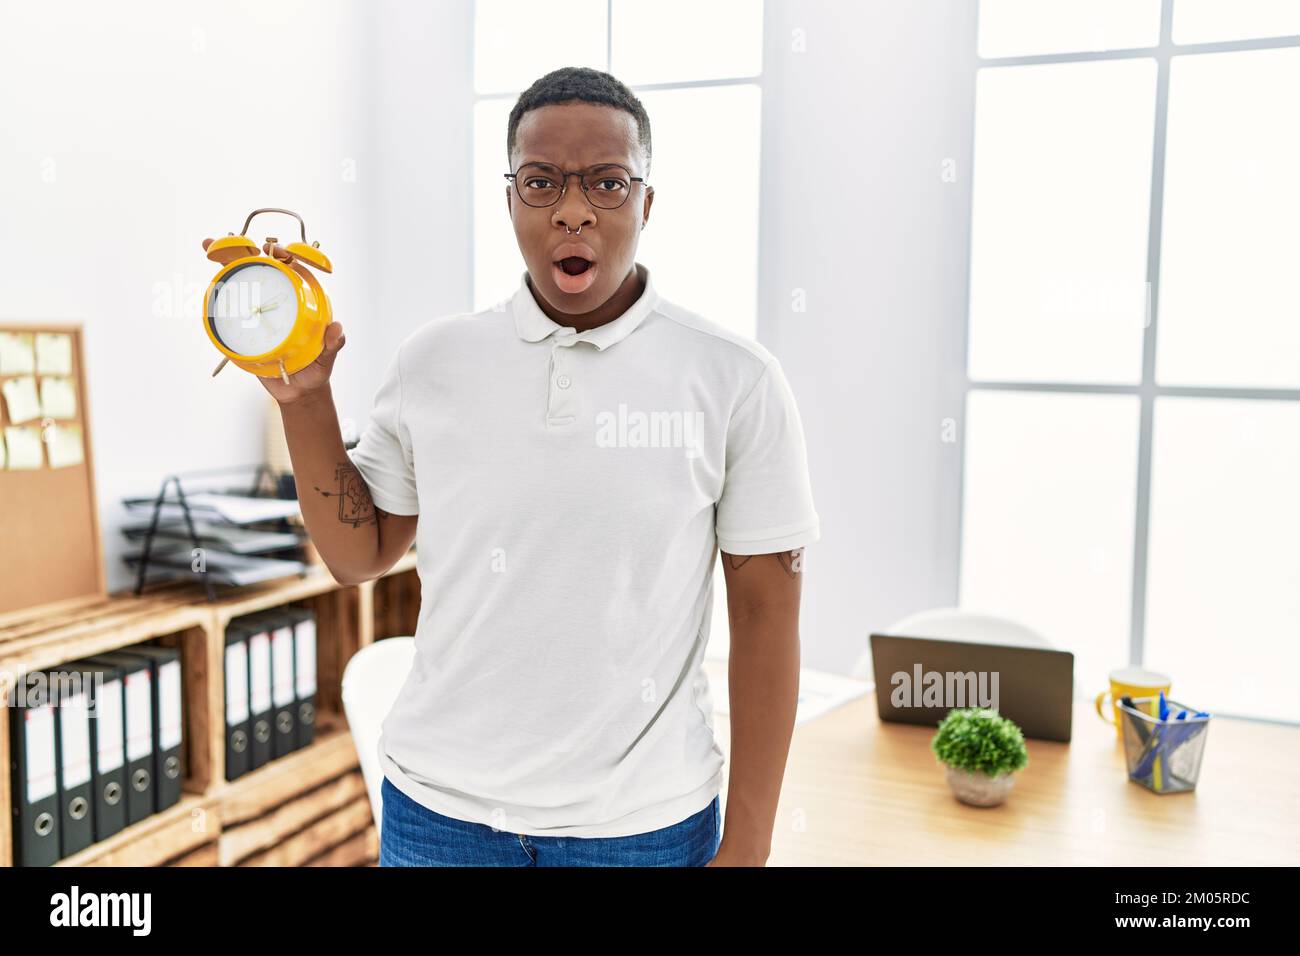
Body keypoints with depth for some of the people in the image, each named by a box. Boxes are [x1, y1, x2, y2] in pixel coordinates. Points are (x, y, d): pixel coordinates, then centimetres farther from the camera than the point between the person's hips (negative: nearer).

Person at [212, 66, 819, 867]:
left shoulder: (736, 381, -8)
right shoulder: (432, 361, -1)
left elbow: (765, 612, -6)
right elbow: (360, 556, 7)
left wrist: (746, 847, -6)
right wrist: (304, 401, -7)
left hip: (642, 823, -2)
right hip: (438, 806, 2)